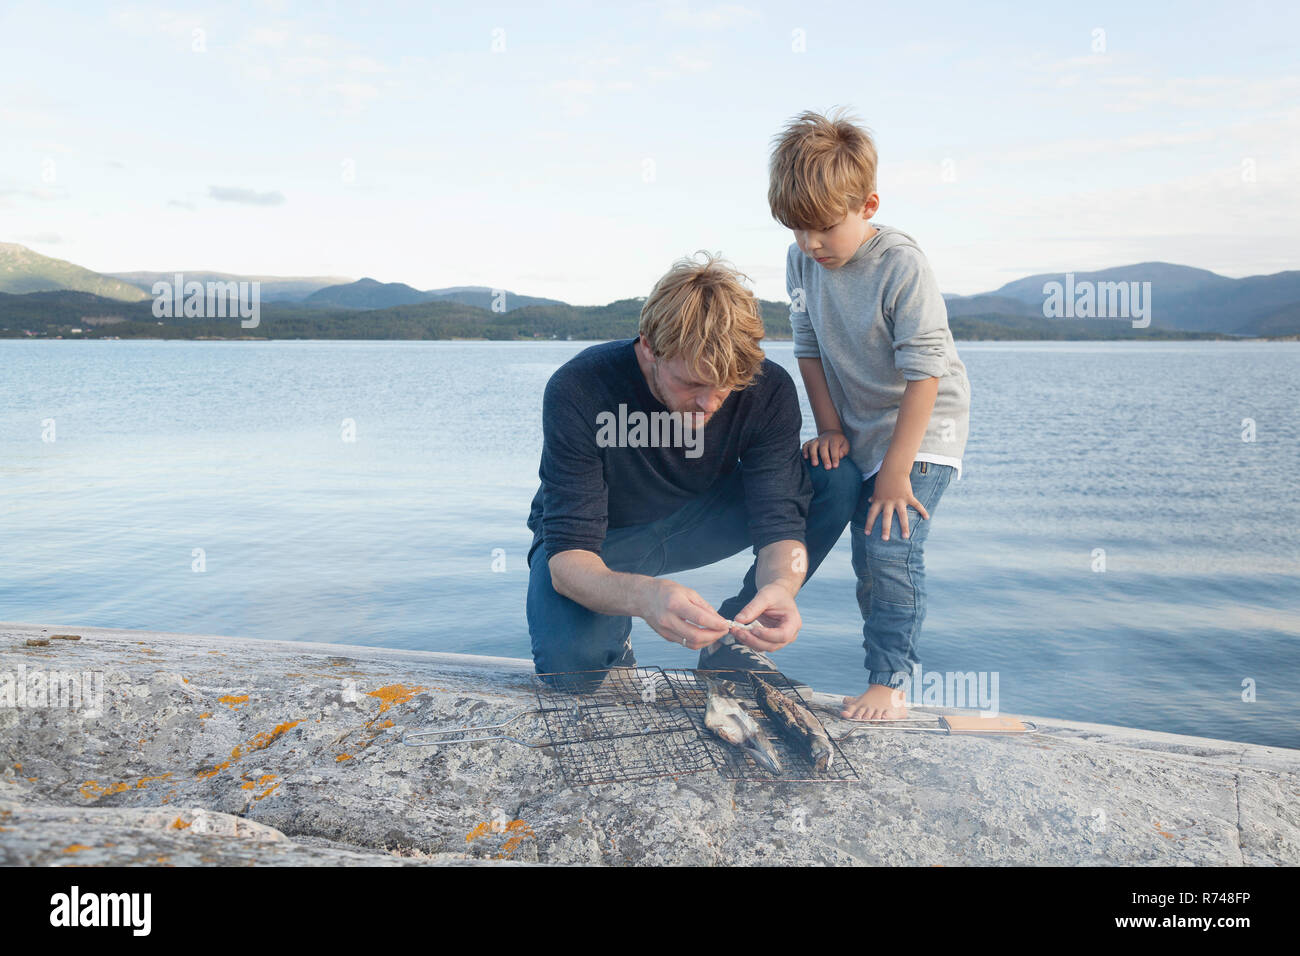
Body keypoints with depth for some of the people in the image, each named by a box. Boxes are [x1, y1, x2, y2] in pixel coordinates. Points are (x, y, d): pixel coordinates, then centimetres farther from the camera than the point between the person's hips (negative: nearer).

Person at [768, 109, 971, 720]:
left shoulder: (901, 265, -24)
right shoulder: (801, 260, -7)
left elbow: (923, 375, -23)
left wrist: (895, 472, -23)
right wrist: (830, 429, -2)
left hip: (923, 429, -6)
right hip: (860, 432, 6)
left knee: (893, 550, -16)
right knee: (865, 558, 10)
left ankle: (888, 681, -4)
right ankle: (897, 654, 29)